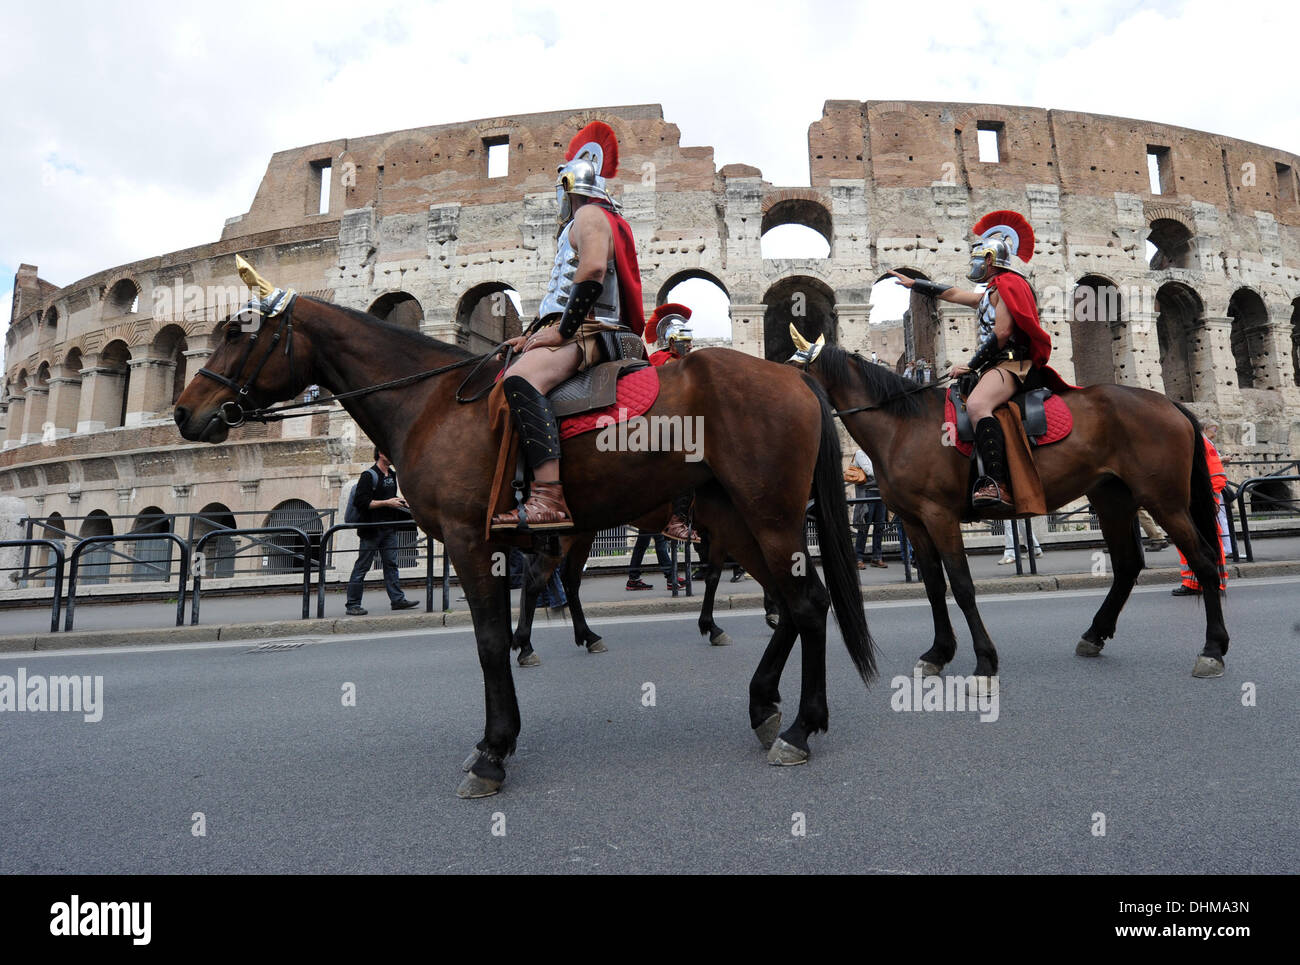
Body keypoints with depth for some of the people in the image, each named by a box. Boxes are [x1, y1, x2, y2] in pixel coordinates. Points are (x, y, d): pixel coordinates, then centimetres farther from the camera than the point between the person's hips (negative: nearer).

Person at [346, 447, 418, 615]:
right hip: (371, 529, -7)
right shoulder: (369, 475, -10)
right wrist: (387, 503, -19)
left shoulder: (392, 474, 15)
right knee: (362, 566, -1)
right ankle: (353, 604, 5)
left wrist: (400, 502, 10)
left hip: (389, 528, 8)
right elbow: (361, 502, -18)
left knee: (391, 564, 7)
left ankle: (397, 599, 9)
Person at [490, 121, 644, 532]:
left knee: (521, 379, -37)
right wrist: (535, 334, 19)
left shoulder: (590, 214, -2)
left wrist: (561, 330, -21)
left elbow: (593, 271, -22)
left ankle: (550, 497, -50)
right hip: (577, 331, 11)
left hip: (587, 333, -11)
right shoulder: (578, 224, 31)